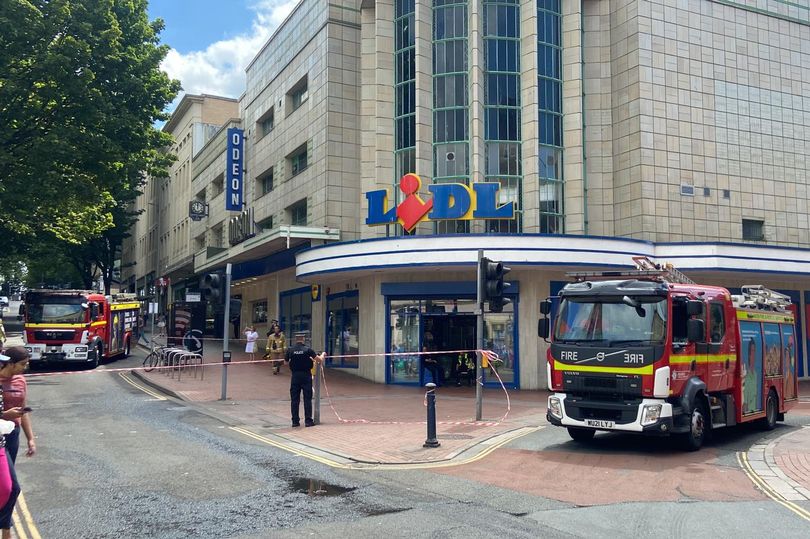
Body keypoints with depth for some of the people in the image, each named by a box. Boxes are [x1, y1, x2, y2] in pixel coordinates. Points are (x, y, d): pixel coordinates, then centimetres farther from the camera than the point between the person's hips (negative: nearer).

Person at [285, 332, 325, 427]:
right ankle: (308, 420, 6)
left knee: (294, 399, 9)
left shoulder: (290, 350, -4)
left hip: (295, 376, 2)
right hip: (306, 376, -2)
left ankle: (295, 421, 10)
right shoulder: (308, 349, -9)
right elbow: (319, 360, -6)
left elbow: (285, 362, 9)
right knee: (307, 399, 5)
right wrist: (323, 354, 15)